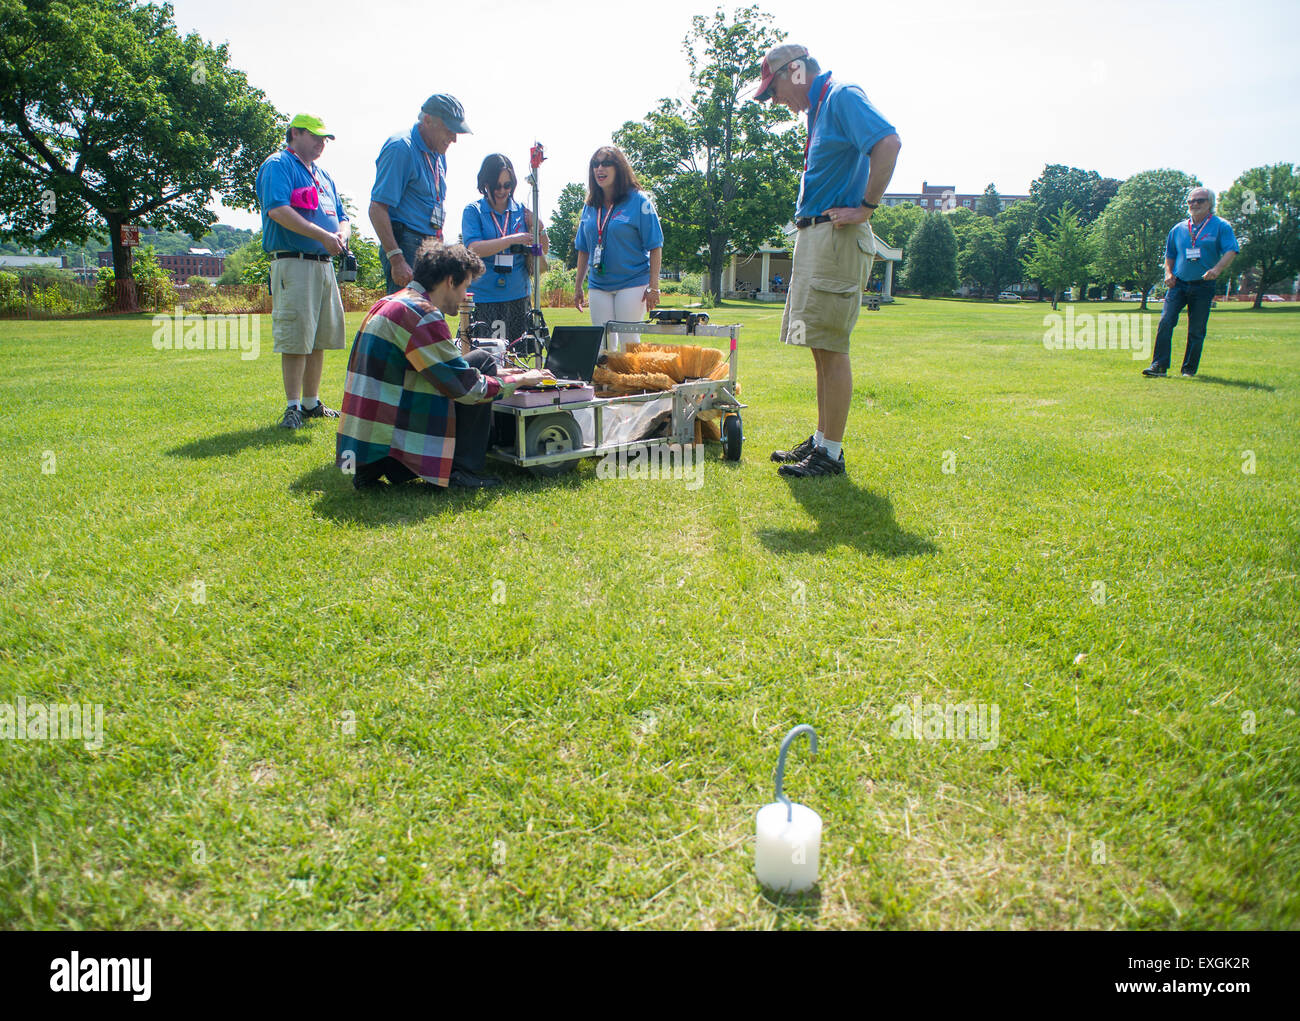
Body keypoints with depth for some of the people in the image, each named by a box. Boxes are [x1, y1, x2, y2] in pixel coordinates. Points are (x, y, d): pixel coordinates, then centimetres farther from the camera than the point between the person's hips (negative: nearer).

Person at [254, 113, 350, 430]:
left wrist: (341, 235, -1)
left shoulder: (323, 175, 24)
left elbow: (341, 217, 24)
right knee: (295, 339, -10)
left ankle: (311, 403, 18)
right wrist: (322, 236, -22)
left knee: (321, 337, 9)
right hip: (293, 262, -8)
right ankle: (292, 407, -5)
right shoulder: (277, 165, -1)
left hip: (324, 263, 8)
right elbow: (278, 210, -17)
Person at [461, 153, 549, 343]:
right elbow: (474, 248, -12)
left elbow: (544, 250, 12)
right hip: (484, 297, -3)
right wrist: (512, 240, -20)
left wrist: (538, 228, -9)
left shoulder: (522, 212, 10)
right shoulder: (473, 211, 3)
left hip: (518, 294, 3)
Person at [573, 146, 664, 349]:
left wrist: (653, 287, -11)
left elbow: (655, 246, -6)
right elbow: (584, 250, 16)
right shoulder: (590, 206, 10)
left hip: (632, 283, -5)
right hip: (598, 285, 5)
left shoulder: (638, 202, -4)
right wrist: (578, 286, 14)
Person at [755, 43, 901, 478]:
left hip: (837, 238, -10)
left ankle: (831, 454, -3)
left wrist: (865, 208, -20)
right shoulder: (819, 108, 22)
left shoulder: (842, 96, -8)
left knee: (831, 348, -8)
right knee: (821, 349, 12)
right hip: (814, 237, 10)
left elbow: (889, 143, -23)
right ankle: (821, 440, 20)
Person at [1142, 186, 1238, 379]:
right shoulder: (1178, 229, 13)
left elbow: (1231, 251, -7)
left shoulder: (1221, 226, 3)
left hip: (1203, 286, -2)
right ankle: (1159, 365, -12)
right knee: (1165, 322, -13)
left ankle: (1190, 369, 11)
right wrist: (1168, 273, 5)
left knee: (1196, 330, 1)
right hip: (1178, 284, 2)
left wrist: (1216, 269, -25)